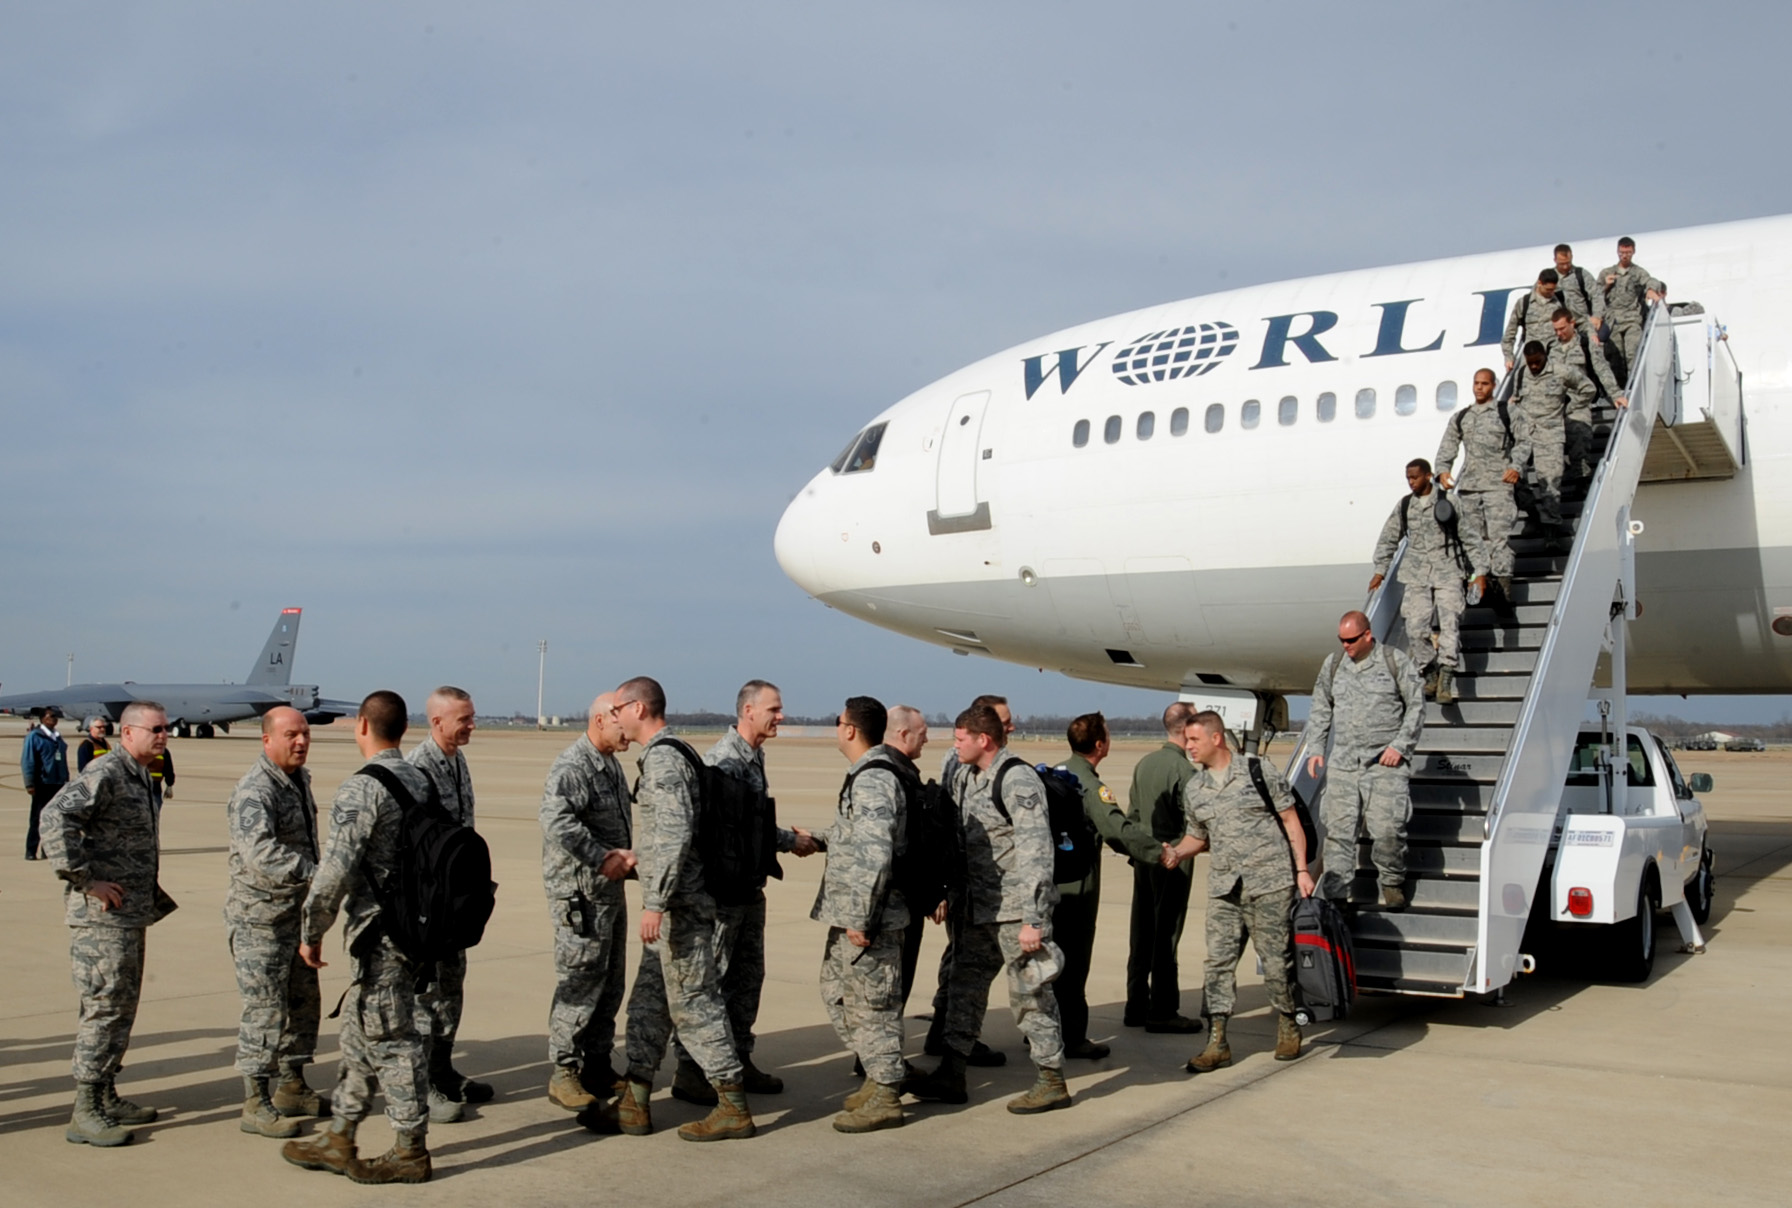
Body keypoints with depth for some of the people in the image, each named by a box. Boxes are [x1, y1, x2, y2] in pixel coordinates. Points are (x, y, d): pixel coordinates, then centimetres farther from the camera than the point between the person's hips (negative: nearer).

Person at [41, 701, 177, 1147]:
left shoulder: (140, 778, 16)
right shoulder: (105, 773, -15)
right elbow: (55, 817, -27)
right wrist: (84, 880, -24)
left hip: (131, 914, 10)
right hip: (103, 914, -10)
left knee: (123, 1007, 15)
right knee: (105, 1008, -7)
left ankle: (106, 1097, 24)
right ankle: (85, 1113, -1)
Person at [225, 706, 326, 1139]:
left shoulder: (299, 780, 10)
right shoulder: (254, 791, -21)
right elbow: (262, 854, -36)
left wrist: (315, 889, 20)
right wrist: (318, 875, -42)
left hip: (298, 913, 9)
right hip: (260, 917, -9)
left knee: (303, 1003, 16)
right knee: (265, 1009, -4)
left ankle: (291, 1087, 29)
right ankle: (256, 1104, 7)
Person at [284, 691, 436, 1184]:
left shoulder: (362, 787, -16)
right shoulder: (421, 780, 10)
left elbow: (337, 868, -21)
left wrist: (311, 931, -10)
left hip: (380, 934, -9)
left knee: (393, 1039, 0)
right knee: (358, 1036, 17)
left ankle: (410, 1151, 8)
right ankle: (338, 1140, 25)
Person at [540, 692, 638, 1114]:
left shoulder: (611, 765, 15)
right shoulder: (572, 767, -16)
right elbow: (557, 820, -30)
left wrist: (627, 855, 3)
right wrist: (602, 858, -26)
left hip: (610, 889, 10)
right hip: (580, 893, -10)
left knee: (611, 983, 14)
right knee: (581, 982, -5)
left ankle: (598, 1065, 25)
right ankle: (564, 1073, 5)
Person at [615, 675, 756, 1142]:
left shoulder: (662, 759, -17)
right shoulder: (669, 754, 15)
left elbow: (676, 835, -25)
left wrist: (655, 903, -25)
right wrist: (636, 859, 26)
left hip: (679, 906, -10)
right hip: (675, 906, 10)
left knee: (694, 1003, -4)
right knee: (649, 1000, 13)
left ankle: (733, 1107, 3)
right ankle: (634, 1104, 20)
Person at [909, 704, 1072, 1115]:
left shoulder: (1018, 780, -17)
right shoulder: (963, 777, 9)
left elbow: (1036, 850, -21)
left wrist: (1032, 919, -24)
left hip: (1015, 910, -9)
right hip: (977, 908, 9)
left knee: (1029, 993, 0)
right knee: (964, 987, 13)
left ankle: (1051, 1082, 12)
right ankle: (951, 1076, 22)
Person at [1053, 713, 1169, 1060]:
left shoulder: (1058, 772, 9)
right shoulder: (1089, 785, -19)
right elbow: (1119, 828, -29)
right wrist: (1158, 850, -25)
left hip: (1052, 880, 8)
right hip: (1076, 884, -8)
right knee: (1074, 960, -1)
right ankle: (1073, 1038, 6)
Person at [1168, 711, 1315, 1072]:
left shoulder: (1259, 770, -3)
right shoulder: (1195, 788, 10)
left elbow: (1290, 821, 0)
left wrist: (1302, 869, -5)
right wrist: (1177, 852, -1)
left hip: (1270, 883, -4)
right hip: (1223, 888, 4)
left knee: (1276, 959, 3)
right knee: (1218, 961, -1)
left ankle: (1288, 1026, 25)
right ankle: (1218, 1042, 3)